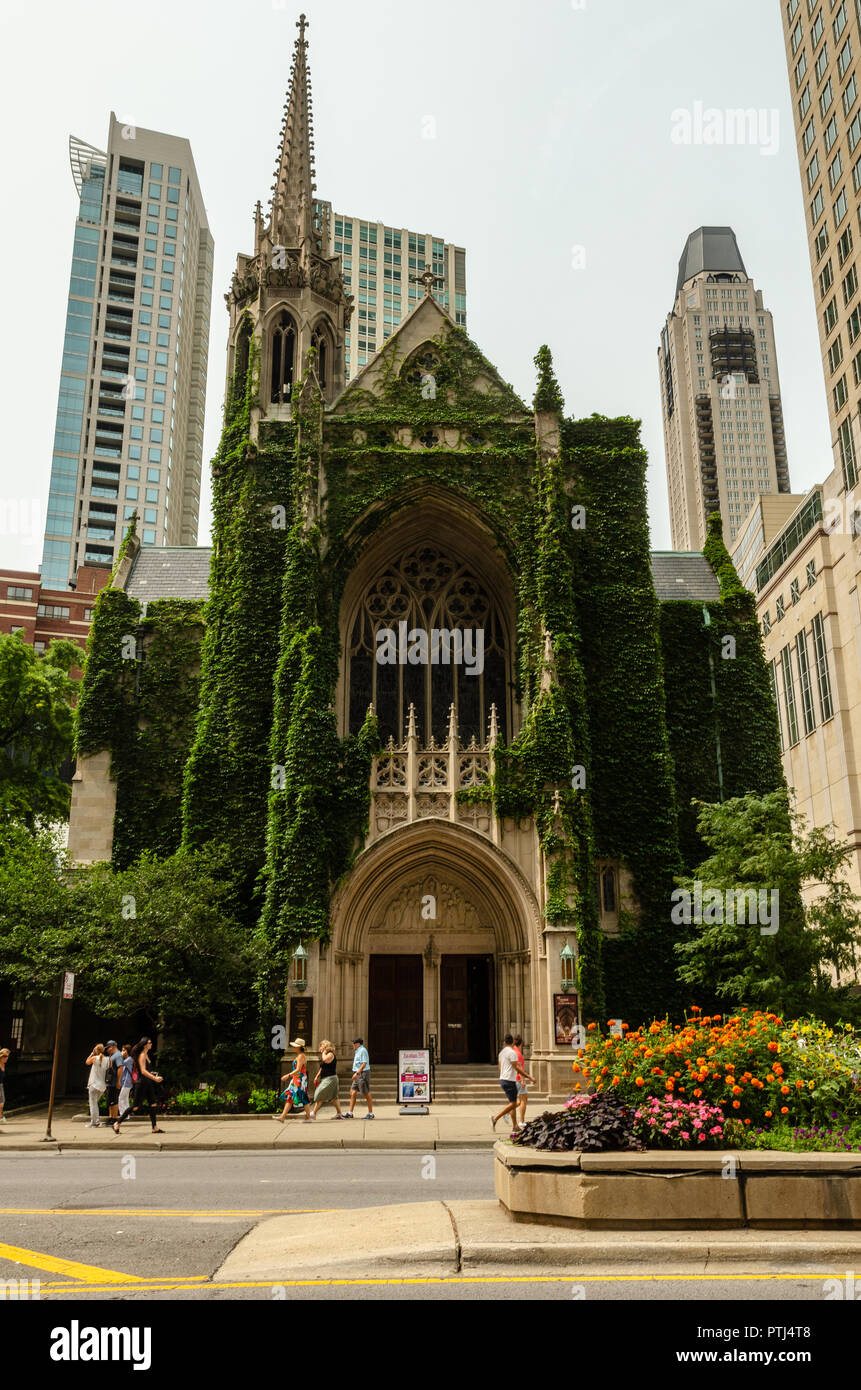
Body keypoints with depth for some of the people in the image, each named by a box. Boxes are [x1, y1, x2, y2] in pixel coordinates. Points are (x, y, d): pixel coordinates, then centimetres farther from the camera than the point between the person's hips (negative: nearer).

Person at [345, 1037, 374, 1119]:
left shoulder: (363, 1050, -12)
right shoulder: (357, 1051, 18)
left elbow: (364, 1063, -19)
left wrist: (357, 1073, -24)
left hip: (363, 1073, -10)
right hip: (358, 1075, 10)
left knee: (366, 1094, -3)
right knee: (353, 1093, 4)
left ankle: (370, 1113, 4)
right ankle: (350, 1113, 6)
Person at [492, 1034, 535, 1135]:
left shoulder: (502, 1052, 13)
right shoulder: (512, 1052, -13)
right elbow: (517, 1068, -18)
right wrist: (529, 1077, -15)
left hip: (503, 1079, 9)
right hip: (509, 1081, -9)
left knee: (513, 1103, 11)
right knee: (512, 1103, -6)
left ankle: (515, 1127, 10)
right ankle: (495, 1118, -10)